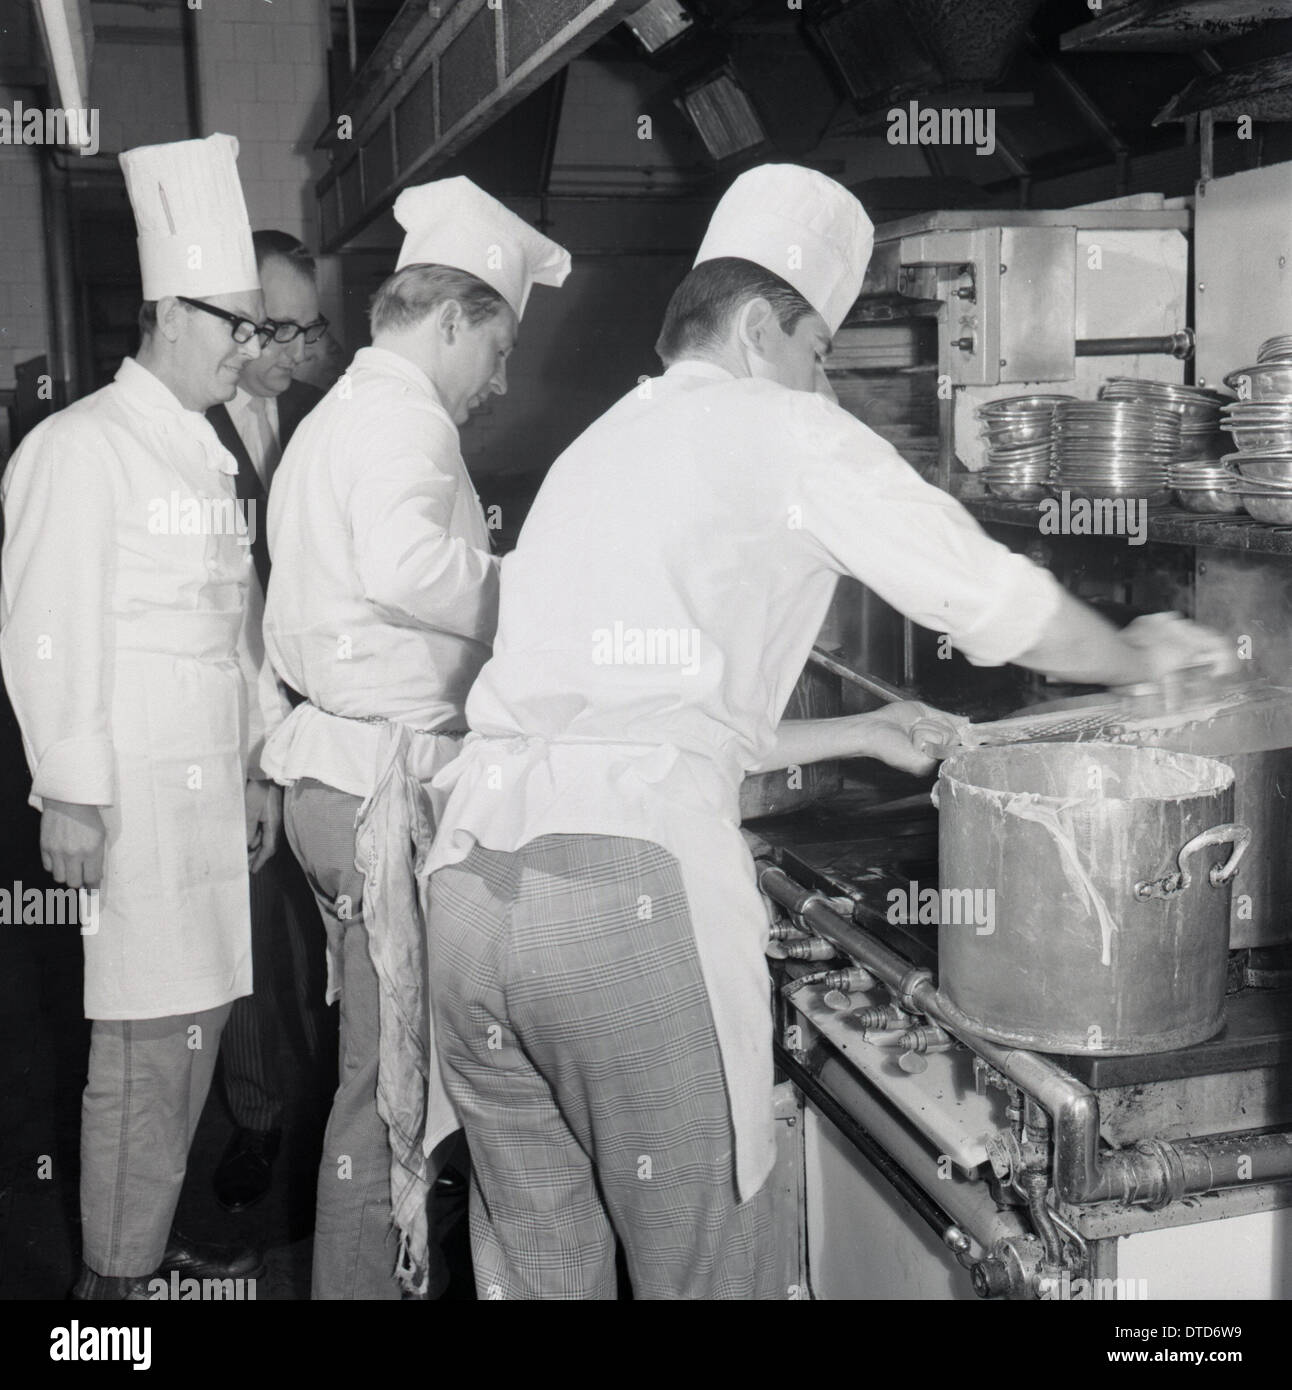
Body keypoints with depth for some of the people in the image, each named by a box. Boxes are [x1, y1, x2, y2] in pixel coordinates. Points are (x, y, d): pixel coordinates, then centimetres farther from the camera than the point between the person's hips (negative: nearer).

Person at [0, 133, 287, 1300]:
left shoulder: (211, 456, 17)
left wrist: (260, 764, 18)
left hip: (213, 794, 8)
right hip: (134, 798, -8)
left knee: (195, 1025, 11)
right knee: (147, 1048, -4)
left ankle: (151, 1247, 26)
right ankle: (115, 1277, 11)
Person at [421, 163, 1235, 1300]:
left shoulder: (594, 450, 27)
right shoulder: (780, 429, 5)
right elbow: (993, 599, 5)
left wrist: (861, 734, 35)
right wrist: (1135, 656, 25)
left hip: (471, 879, 8)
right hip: (628, 880, -8)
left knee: (537, 1265, 17)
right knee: (705, 1264, 6)